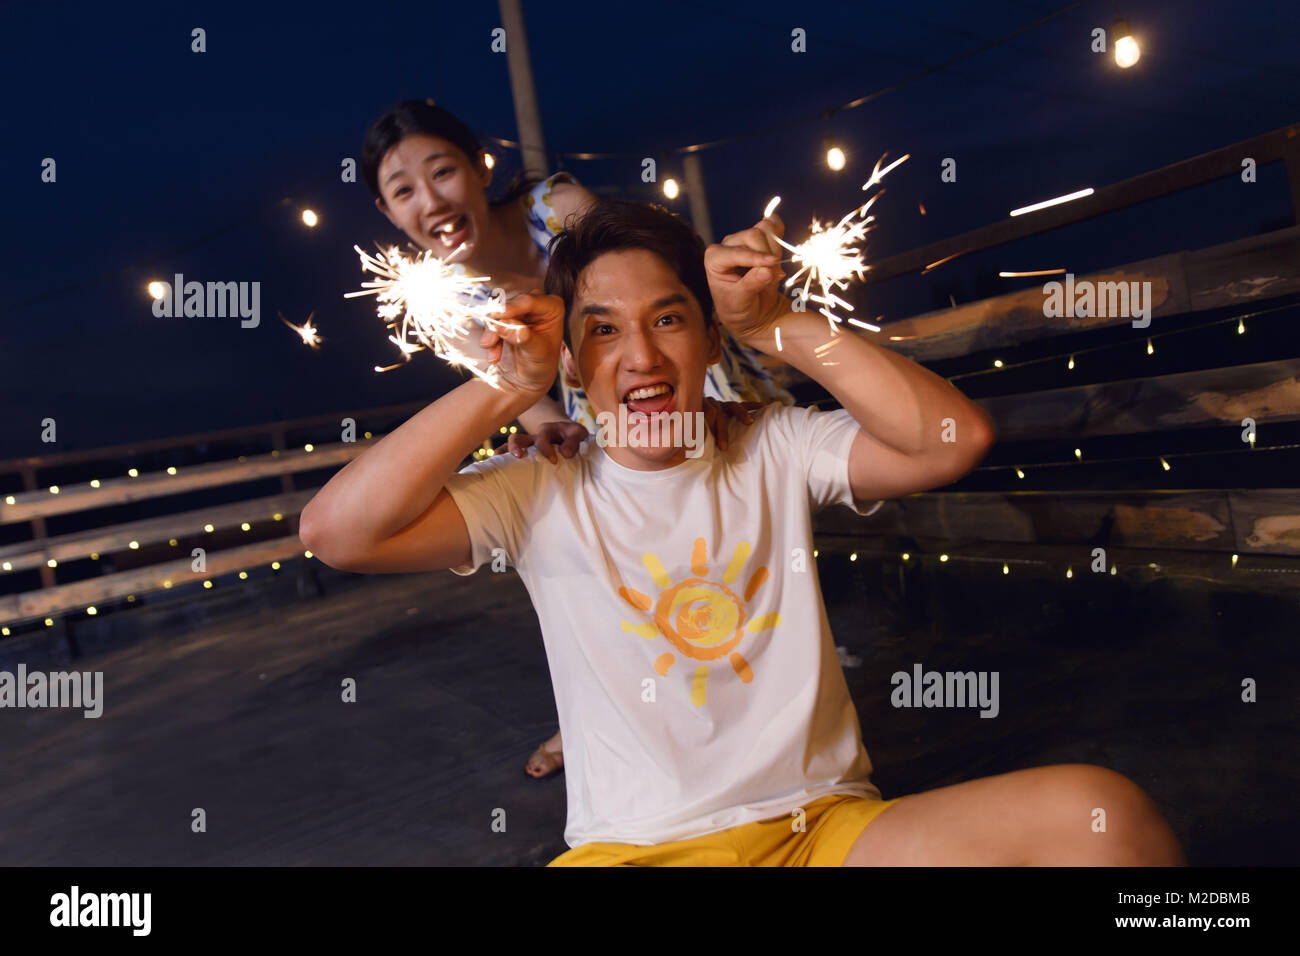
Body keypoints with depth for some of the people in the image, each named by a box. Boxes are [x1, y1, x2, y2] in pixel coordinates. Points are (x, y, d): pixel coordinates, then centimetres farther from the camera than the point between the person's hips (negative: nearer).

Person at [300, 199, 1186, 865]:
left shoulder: (778, 452, 4)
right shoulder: (542, 494, 2)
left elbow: (956, 437, -10)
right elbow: (339, 529, -9)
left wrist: (777, 326, -10)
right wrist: (509, 388, -9)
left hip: (828, 827, 1)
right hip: (629, 846, 0)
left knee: (1098, 811, -24)